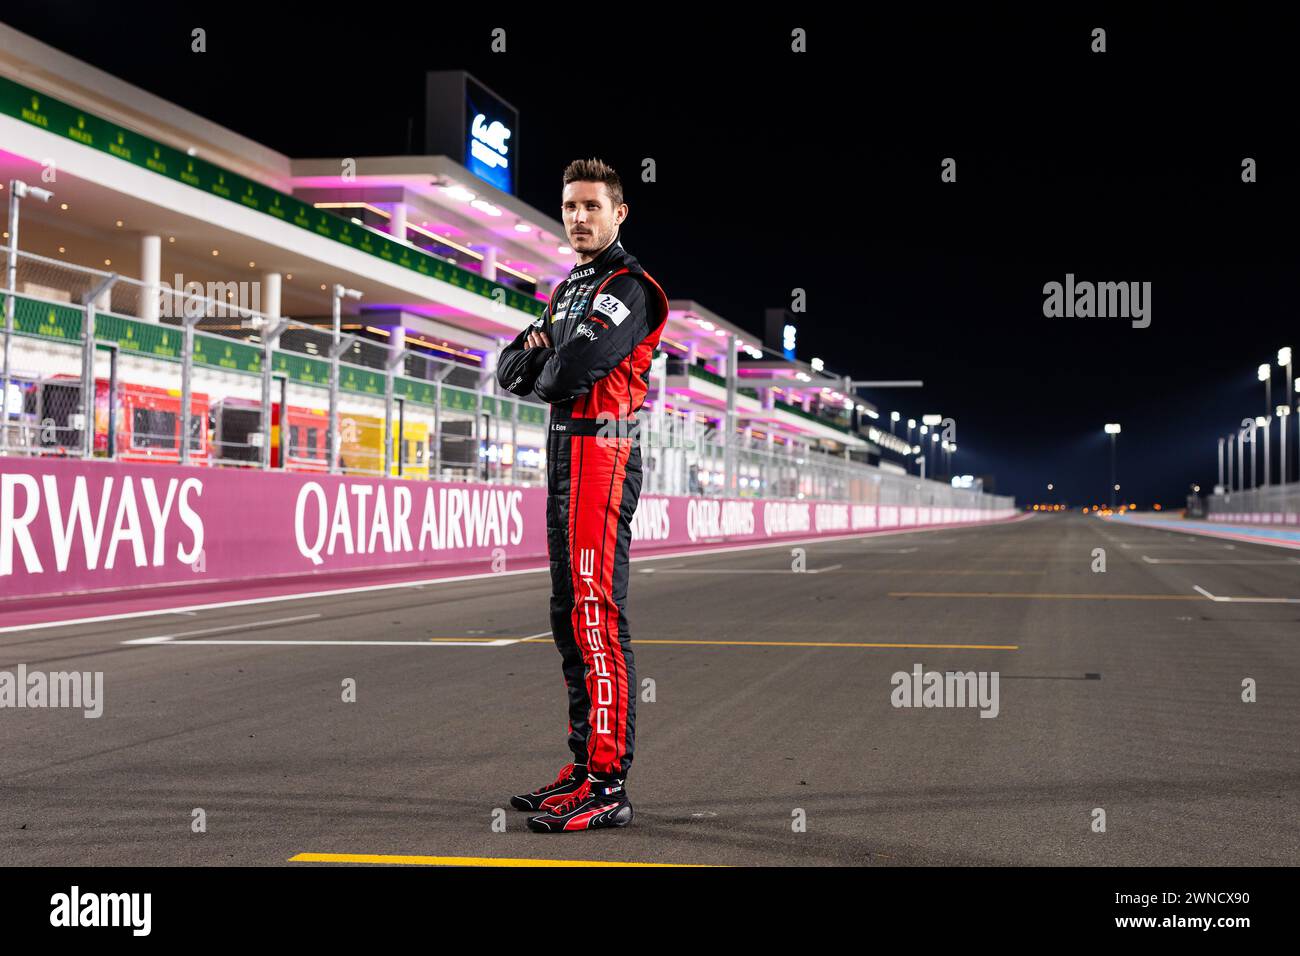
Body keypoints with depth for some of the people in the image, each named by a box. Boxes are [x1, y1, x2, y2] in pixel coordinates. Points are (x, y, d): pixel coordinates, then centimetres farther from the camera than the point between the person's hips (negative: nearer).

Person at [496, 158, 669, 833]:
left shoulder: (629, 288, -9)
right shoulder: (569, 289, 22)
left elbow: (571, 372, -21)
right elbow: (511, 369, 17)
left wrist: (544, 370, 1)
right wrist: (539, 352, -4)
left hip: (600, 456, -10)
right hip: (564, 455, 10)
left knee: (596, 617, -14)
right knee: (572, 618, 12)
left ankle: (608, 786, -14)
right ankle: (586, 768, 20)